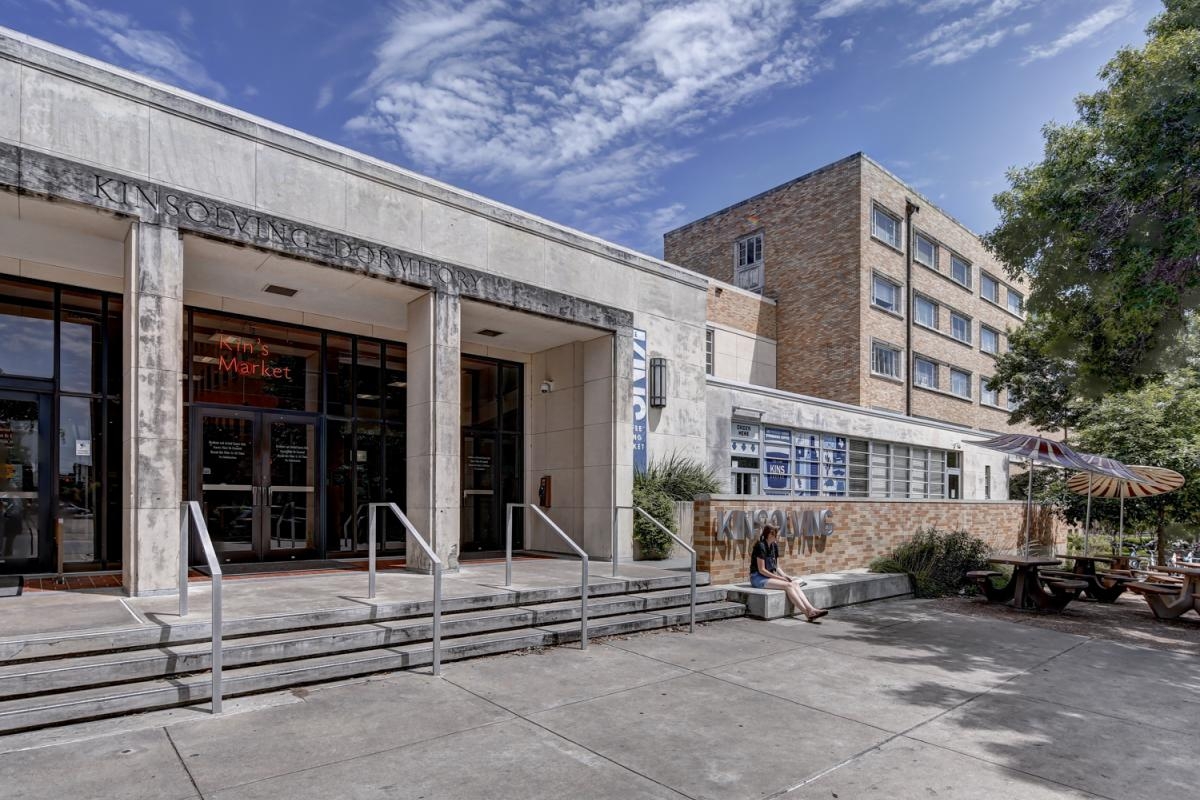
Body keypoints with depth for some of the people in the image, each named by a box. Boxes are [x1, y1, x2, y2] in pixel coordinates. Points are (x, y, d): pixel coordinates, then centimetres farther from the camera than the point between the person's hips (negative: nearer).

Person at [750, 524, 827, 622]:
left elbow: (777, 567, 14)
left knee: (795, 583, -15)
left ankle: (811, 609, -27)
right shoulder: (761, 546, -16)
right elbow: (761, 570, -17)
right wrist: (780, 578, -16)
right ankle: (808, 613, -26)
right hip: (758, 578, -8)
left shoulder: (774, 546, 9)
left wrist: (785, 576, -5)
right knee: (788, 585, -25)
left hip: (769, 576, 8)